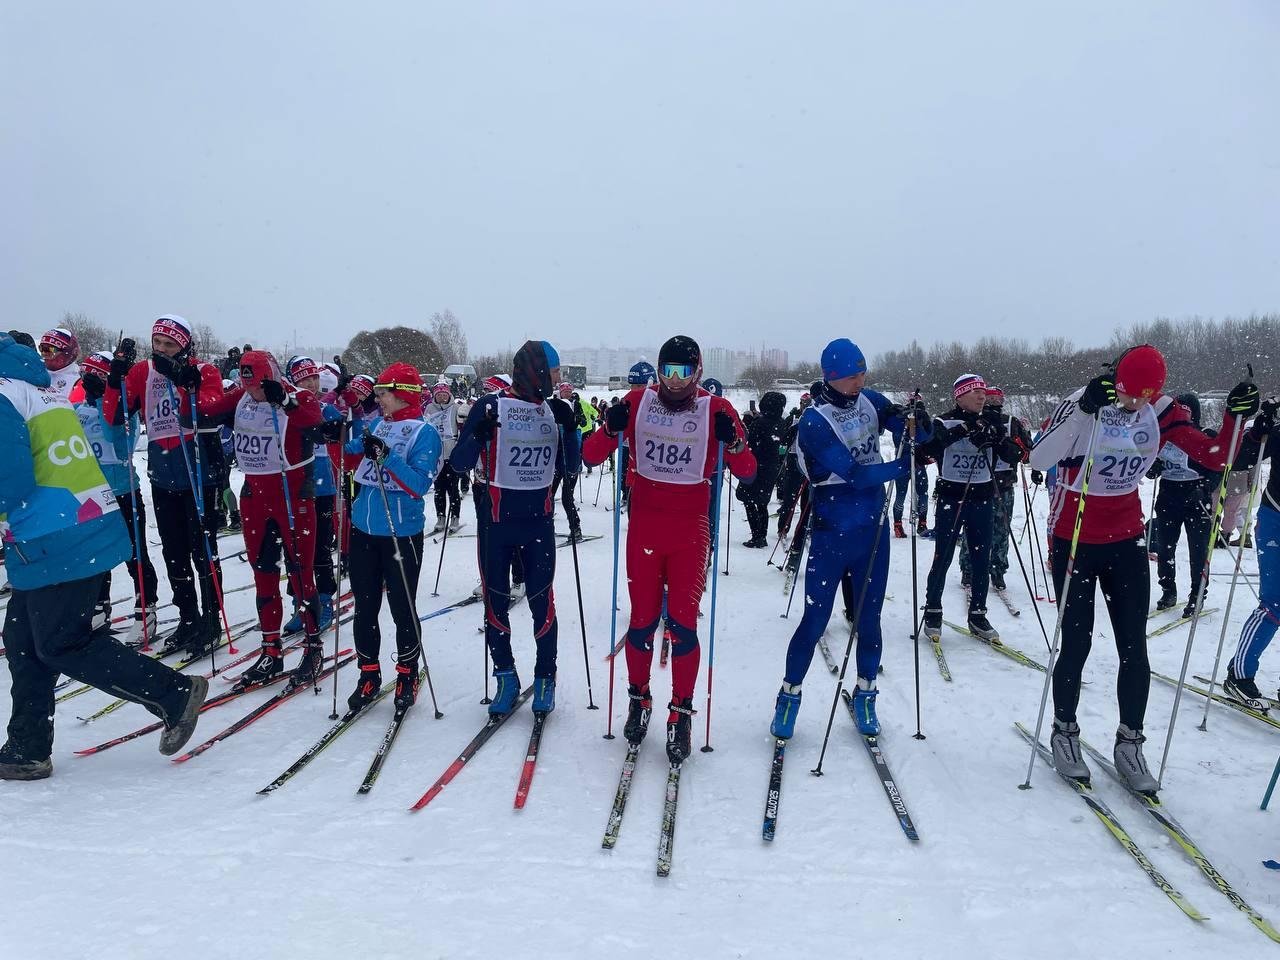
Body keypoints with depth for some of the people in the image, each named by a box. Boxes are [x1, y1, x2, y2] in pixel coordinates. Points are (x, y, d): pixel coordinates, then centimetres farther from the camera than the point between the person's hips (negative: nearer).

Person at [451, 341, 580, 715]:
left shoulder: (554, 410, 6)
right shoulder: (491, 406, -5)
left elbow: (571, 468, 6)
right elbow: (460, 463, -6)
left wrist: (570, 427, -7)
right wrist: (479, 434, -24)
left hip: (539, 519, 2)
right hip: (495, 519, -2)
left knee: (541, 599, 3)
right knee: (496, 600, 6)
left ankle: (545, 678, 19)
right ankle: (506, 677, 22)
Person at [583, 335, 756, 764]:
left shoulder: (716, 409, -3)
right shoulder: (638, 402, -1)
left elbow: (746, 472, -2)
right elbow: (591, 456, 1)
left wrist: (733, 442, -21)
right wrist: (611, 429, -18)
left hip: (691, 532, -1)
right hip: (643, 527, 1)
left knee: (683, 623, -1)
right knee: (643, 620, 8)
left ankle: (681, 714, 13)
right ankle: (639, 697, 29)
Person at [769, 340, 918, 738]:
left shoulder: (871, 401, 2)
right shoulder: (814, 421, -15)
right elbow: (853, 474, -20)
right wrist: (902, 465, -17)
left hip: (874, 530, 5)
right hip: (832, 535, -5)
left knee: (869, 618, 12)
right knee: (815, 620, 1)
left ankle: (865, 695, 29)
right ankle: (789, 696, 19)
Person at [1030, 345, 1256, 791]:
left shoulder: (1161, 411, -3)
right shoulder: (1084, 403, -17)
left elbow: (1214, 457, -1)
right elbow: (1038, 458, -31)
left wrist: (1234, 417, -17)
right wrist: (1084, 409, -39)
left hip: (1126, 541, 4)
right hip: (1074, 541, -4)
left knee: (1133, 647, 3)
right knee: (1077, 643, 2)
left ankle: (1129, 743, 19)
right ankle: (1064, 733, 22)